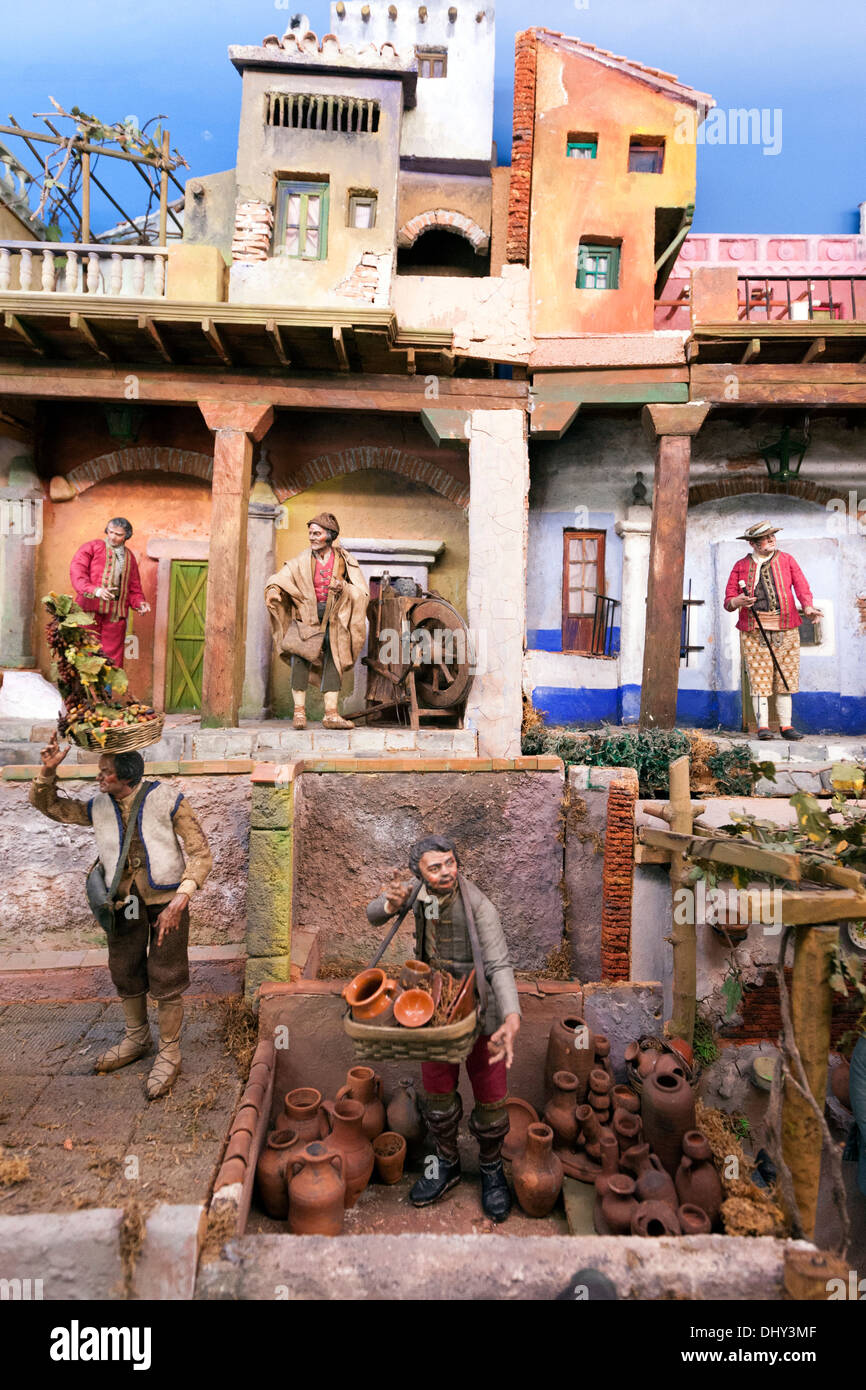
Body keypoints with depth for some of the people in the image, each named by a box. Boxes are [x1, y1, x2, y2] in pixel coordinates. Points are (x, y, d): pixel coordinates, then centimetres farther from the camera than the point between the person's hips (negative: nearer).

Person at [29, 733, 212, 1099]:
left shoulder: (166, 801, -15)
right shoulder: (99, 807, 1)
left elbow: (201, 855, -14)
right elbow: (47, 805, 13)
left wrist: (180, 900, -24)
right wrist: (48, 770, -8)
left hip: (165, 900, -5)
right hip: (125, 903, 5)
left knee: (165, 980, 2)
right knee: (125, 974, 17)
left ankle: (169, 1054, 21)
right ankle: (136, 1039, 42)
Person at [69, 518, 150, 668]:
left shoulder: (130, 557, 22)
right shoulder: (91, 547, 9)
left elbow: (134, 588, 25)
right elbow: (77, 571, -5)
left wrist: (139, 602, 3)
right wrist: (95, 590, -22)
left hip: (116, 613, 3)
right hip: (90, 608, -3)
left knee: (113, 657, 1)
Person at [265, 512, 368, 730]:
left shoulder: (345, 560, 0)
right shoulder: (303, 560, 1)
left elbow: (362, 593, -5)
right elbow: (280, 579, -5)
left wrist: (343, 588, -24)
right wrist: (273, 591, -28)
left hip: (334, 618, 1)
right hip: (307, 616, 0)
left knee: (333, 660, -6)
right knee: (300, 657, -17)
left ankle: (331, 714, -2)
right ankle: (299, 712, -13)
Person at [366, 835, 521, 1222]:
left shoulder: (479, 907, -27)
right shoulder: (420, 889, -12)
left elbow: (499, 966, -31)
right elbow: (373, 915, -2)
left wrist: (512, 1018, -48)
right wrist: (390, 905, -28)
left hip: (481, 1014, -4)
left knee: (490, 1099, 11)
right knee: (438, 1094, 18)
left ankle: (491, 1170, 38)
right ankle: (446, 1165, 43)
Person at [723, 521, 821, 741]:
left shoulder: (786, 560, 12)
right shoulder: (741, 566, 9)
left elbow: (802, 587, 1)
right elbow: (728, 600, 6)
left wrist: (808, 607, -20)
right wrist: (737, 601, -18)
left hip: (785, 628, 1)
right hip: (754, 628, -1)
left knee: (785, 676, 2)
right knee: (759, 677, -6)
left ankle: (786, 726, 8)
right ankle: (763, 726, -2)